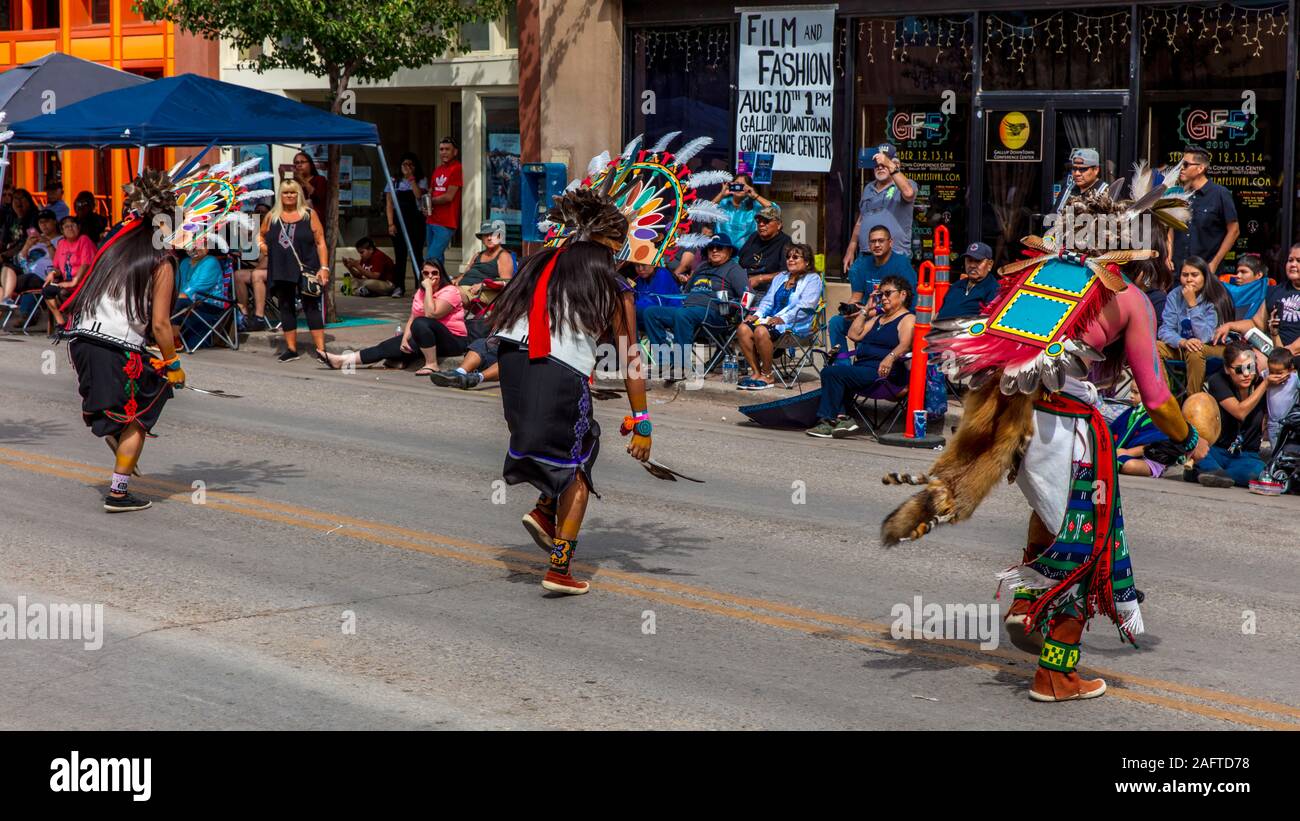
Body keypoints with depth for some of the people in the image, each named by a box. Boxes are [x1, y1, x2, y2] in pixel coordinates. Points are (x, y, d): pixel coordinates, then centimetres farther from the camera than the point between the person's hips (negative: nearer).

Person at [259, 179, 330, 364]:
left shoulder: (309, 215, 3)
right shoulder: (272, 216, 11)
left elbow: (320, 243, 0)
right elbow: (261, 235, 27)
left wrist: (324, 267, -8)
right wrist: (261, 244, 4)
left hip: (306, 270, -4)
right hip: (281, 271, 4)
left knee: (312, 307, -7)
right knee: (286, 308, 8)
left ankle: (320, 349, -9)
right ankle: (291, 348, 16)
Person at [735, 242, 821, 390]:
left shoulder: (812, 280, 3)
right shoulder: (780, 277, 27)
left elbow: (804, 307, -11)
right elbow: (768, 301, 21)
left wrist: (782, 318, -21)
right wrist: (757, 314, 0)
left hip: (794, 324, -7)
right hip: (771, 319, 7)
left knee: (761, 331, -33)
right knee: (743, 329, -20)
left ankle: (767, 375, -21)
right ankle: (756, 372, -18)